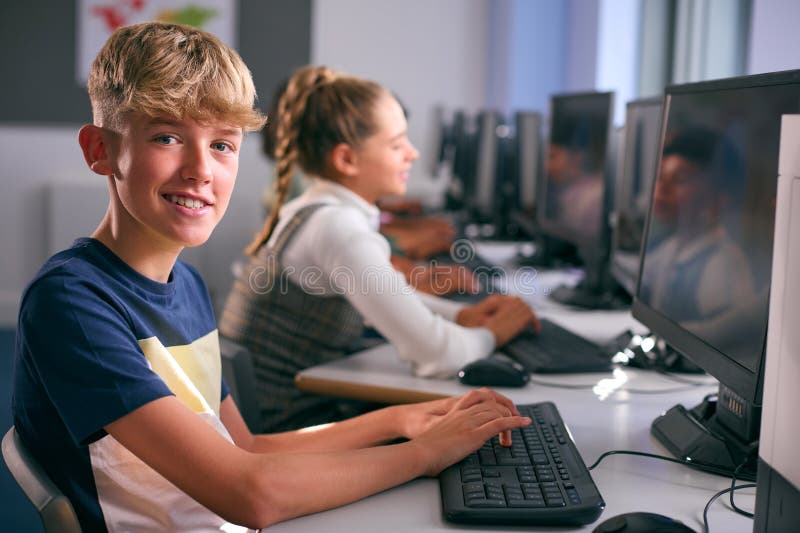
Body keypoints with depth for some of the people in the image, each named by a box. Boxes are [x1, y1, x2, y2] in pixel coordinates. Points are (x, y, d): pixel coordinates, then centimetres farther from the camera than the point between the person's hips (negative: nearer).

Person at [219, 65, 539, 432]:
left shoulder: (314, 210, 8)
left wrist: (461, 315, 7)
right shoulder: (337, 228, -22)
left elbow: (383, 300, 23)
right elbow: (436, 355, -27)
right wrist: (490, 335, -6)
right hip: (285, 425, -9)